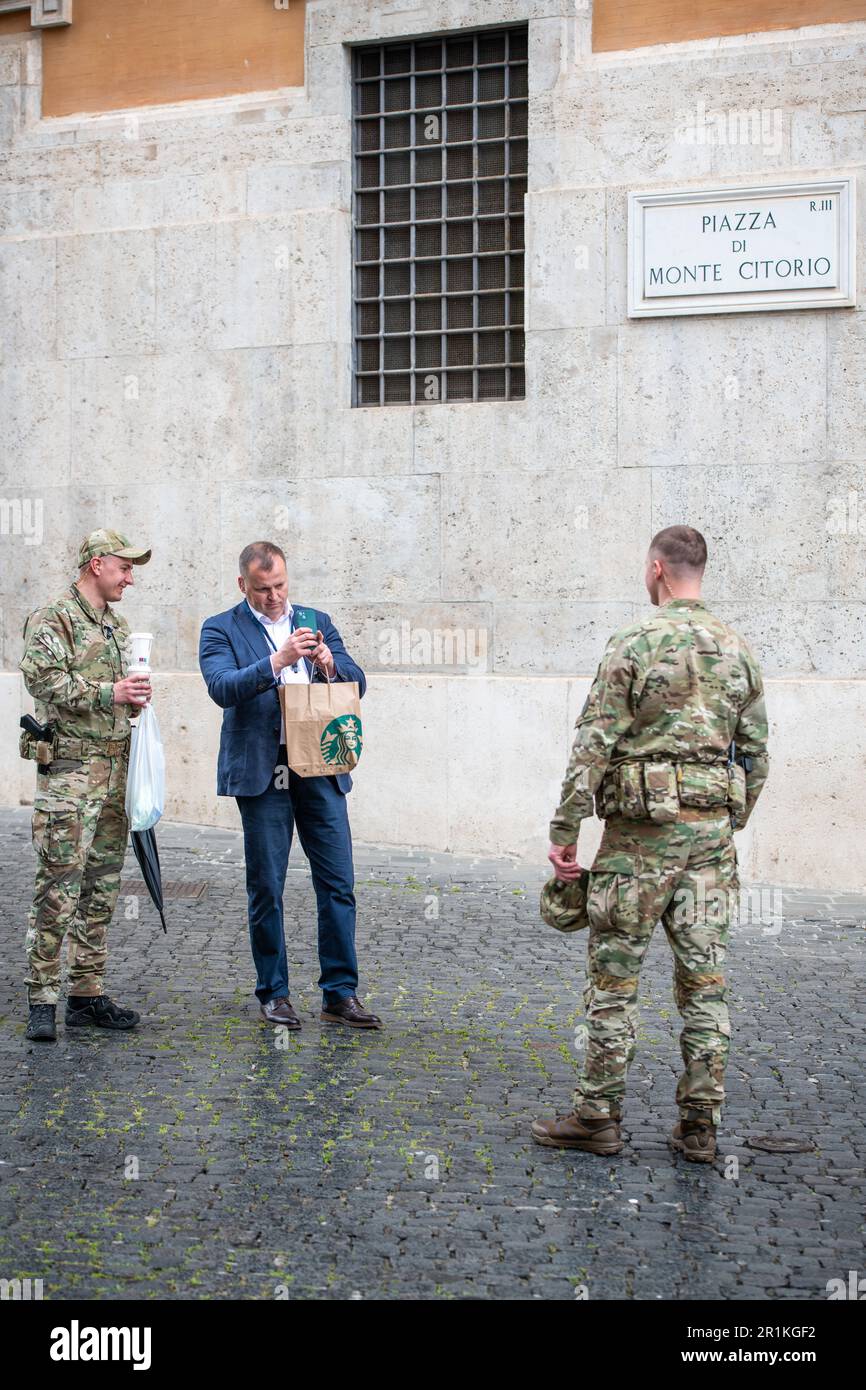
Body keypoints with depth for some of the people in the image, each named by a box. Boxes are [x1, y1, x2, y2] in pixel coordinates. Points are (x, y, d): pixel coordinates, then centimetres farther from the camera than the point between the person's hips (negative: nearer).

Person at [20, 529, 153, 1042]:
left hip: (116, 769, 8)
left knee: (102, 889, 9)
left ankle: (88, 994, 17)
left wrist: (136, 697, 6)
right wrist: (108, 694, -20)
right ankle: (43, 1000, -2)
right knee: (59, 889, -9)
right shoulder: (52, 620, -5)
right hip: (69, 771, -8)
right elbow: (44, 677, -19)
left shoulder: (119, 626, 19)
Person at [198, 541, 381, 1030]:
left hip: (321, 770, 3)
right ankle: (274, 994, 16)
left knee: (339, 883, 1)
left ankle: (341, 994, 9)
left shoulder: (317, 622, 13)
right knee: (266, 888, 5)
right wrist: (278, 661, -25)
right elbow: (223, 688, -14)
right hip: (262, 772, -3)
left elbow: (357, 685, 7)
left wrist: (329, 664, -14)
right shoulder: (221, 629, 2)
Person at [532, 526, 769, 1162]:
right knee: (704, 978, 8)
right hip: (713, 827, 5)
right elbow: (756, 752, 11)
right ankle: (700, 1126, 13)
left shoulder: (635, 643, -9)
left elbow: (594, 745, -12)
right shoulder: (738, 649, 8)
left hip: (641, 829, -5)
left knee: (615, 976, 4)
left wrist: (564, 832, -7)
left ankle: (599, 1116, 10)